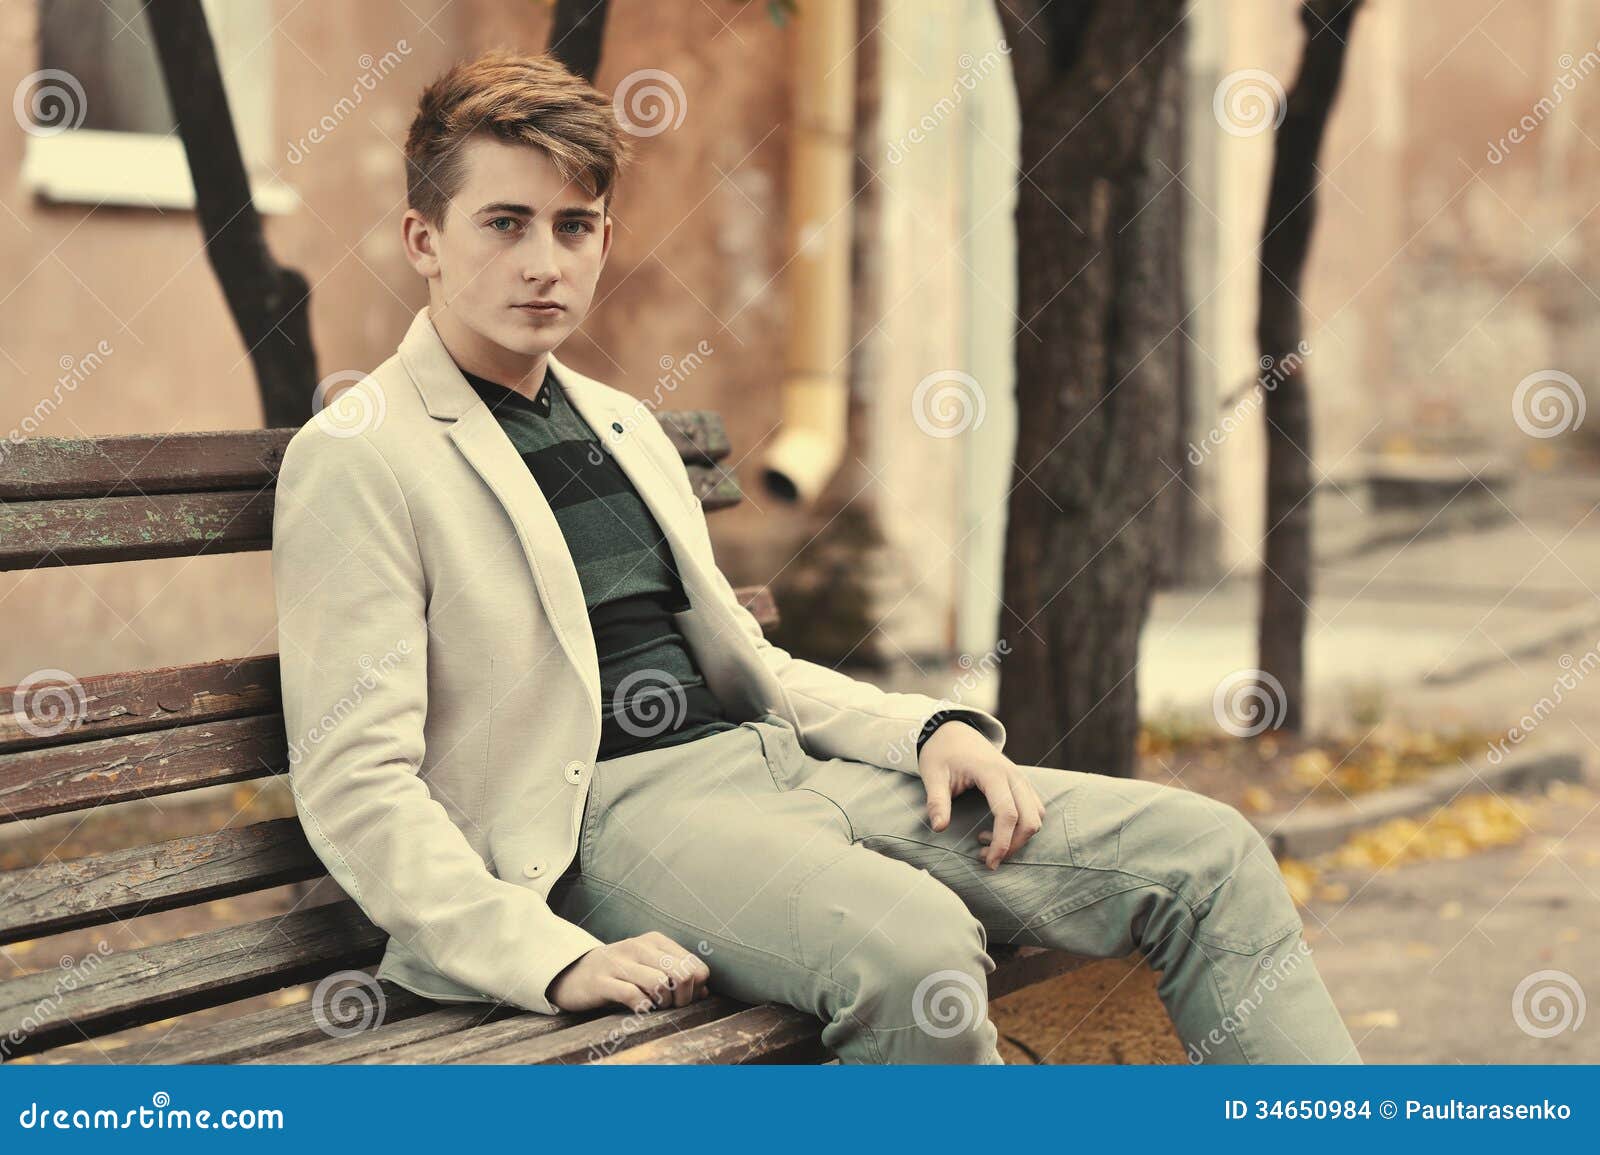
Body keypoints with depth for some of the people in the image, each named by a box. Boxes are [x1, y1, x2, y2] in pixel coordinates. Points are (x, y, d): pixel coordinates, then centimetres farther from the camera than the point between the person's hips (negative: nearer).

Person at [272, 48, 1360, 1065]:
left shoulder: (623, 426, 23)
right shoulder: (355, 457, -1)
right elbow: (355, 779, -10)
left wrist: (934, 727, 7)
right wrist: (552, 960, -22)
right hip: (612, 814, -8)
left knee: (1208, 856, -7)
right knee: (914, 947, -36)